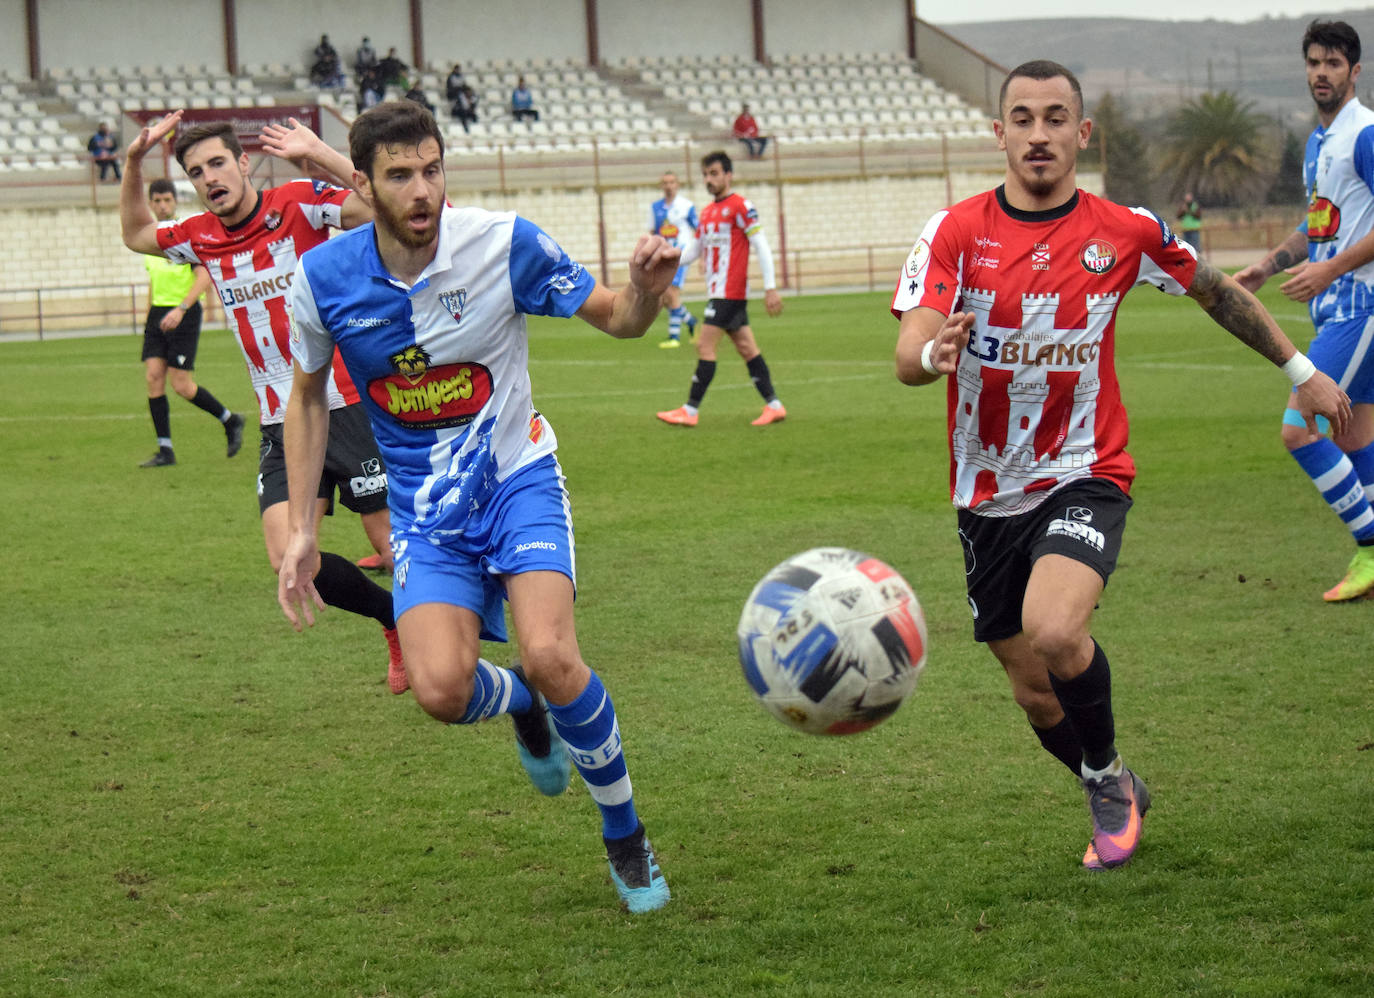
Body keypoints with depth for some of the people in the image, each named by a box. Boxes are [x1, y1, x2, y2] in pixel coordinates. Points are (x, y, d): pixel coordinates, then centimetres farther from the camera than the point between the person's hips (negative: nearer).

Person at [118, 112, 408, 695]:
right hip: (282, 423, 5)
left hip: (347, 406, -5)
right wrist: (133, 164, 12)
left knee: (395, 543, -4)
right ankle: (396, 621, 13)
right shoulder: (200, 237, 7)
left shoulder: (299, 205, -9)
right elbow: (135, 234, 27)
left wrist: (318, 155, -29)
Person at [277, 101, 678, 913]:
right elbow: (308, 396, 7)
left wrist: (645, 289, -28)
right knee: (441, 688, -20)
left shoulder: (504, 243, -15)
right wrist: (301, 530, 5)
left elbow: (617, 320, -3)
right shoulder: (323, 279, -10)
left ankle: (626, 836, 0)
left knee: (549, 655, -24)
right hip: (426, 509, 2)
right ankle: (528, 708, 20)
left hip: (517, 479, -2)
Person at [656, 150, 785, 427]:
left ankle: (690, 411, -8)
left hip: (729, 292, -9)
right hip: (716, 291, 9)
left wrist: (770, 288, -17)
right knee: (746, 347, 8)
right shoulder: (707, 212, 16)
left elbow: (761, 246, -12)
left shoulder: (741, 207, -10)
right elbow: (695, 249, 22)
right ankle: (774, 405, 10)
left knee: (705, 345, -9)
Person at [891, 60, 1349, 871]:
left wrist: (1301, 370, 17)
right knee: (1037, 697, 8)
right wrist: (934, 353, -41)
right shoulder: (955, 233, -8)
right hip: (989, 495, 2)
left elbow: (1217, 291, 13)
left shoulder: (1126, 233, -5)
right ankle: (1118, 801, 38)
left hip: (1084, 477, -2)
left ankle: (1109, 780, -2)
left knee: (1054, 629, -29)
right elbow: (907, 358, -18)